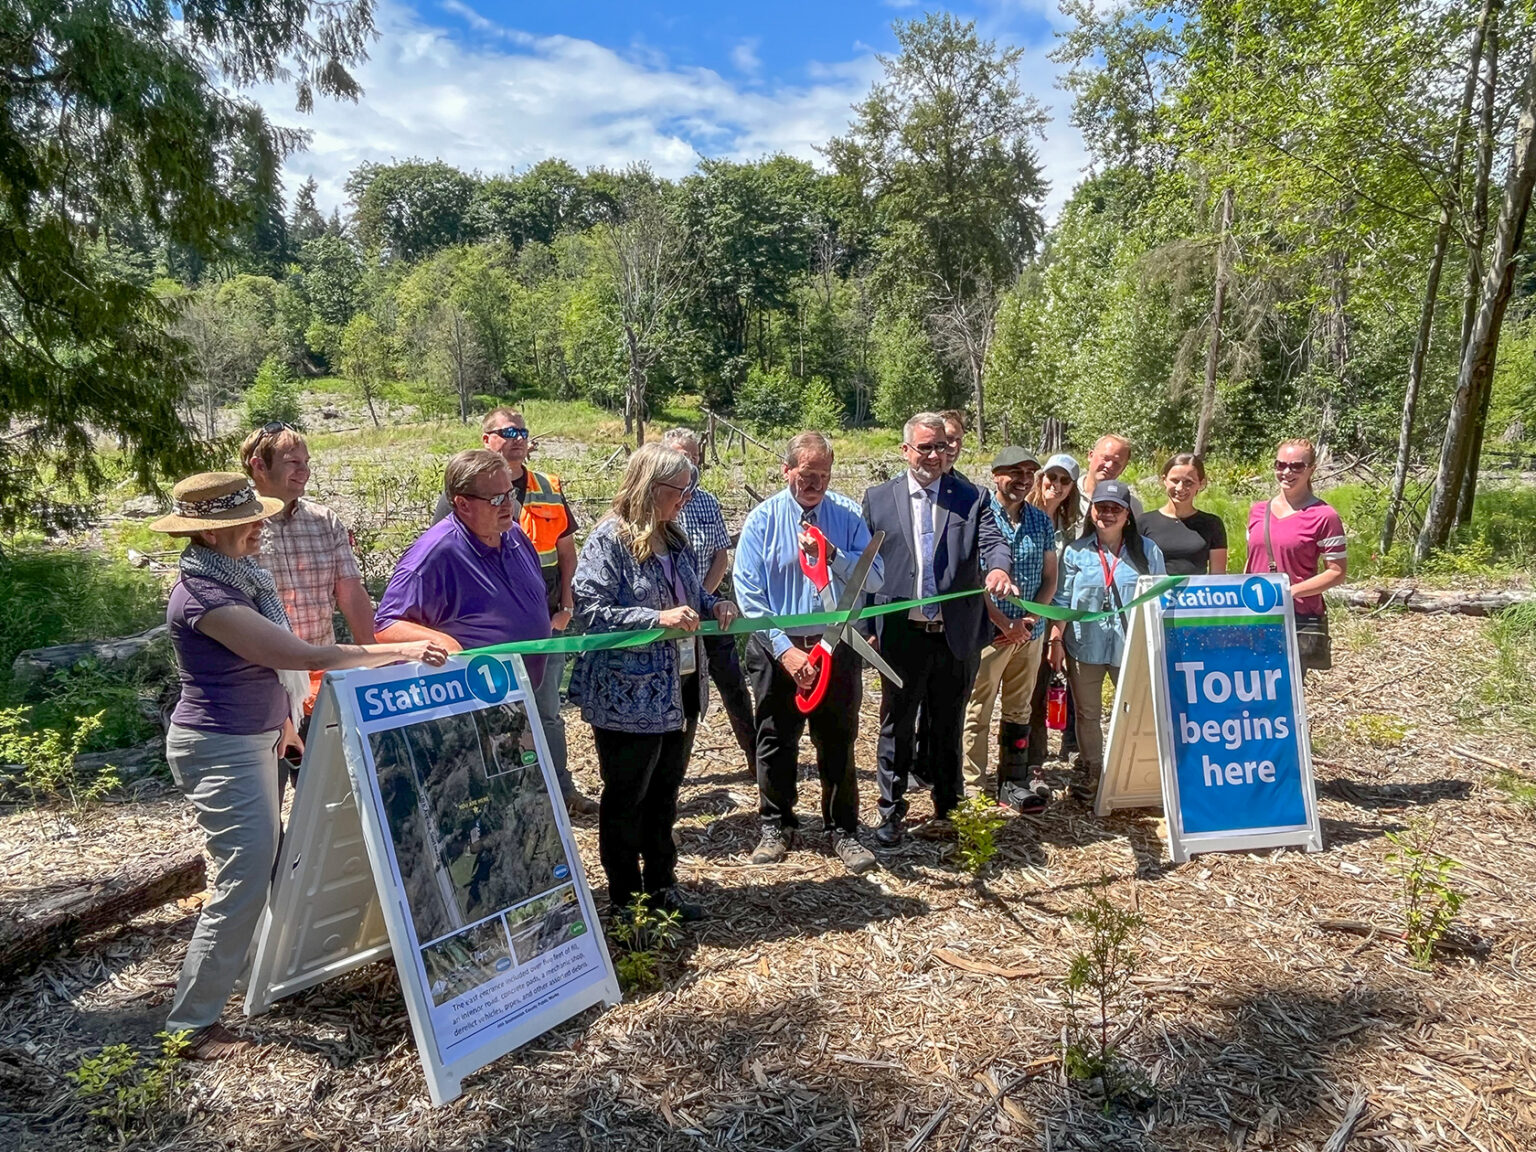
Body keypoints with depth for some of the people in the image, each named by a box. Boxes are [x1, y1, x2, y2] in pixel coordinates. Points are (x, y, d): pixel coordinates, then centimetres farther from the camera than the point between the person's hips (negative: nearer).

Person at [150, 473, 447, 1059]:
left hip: (251, 740, 10)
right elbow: (306, 656, -29)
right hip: (221, 750, -10)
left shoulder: (237, 576, 4)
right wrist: (397, 651, -25)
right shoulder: (205, 598, -26)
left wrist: (279, 718, 22)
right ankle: (191, 1024, 9)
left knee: (262, 861, 21)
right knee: (243, 880, -4)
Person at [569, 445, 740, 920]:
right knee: (626, 800, 8)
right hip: (629, 696, -8)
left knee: (664, 794, 19)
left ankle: (661, 885, 34)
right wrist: (658, 618, -27)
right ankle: (624, 898, 24)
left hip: (679, 691, 8)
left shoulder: (674, 538, 10)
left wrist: (714, 604, 0)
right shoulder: (609, 539, -14)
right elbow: (591, 611, -20)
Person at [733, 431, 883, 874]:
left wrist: (832, 554, -22)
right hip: (778, 647, 0)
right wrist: (784, 649, -14)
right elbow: (749, 593, -7)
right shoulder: (763, 519, -4)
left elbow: (874, 578, -6)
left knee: (838, 742, 10)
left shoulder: (848, 514, 0)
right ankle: (776, 825, 30)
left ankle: (843, 830, 25)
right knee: (776, 741, 12)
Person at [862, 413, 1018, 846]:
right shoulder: (879, 498, 4)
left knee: (948, 727, 14)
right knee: (897, 726, 8)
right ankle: (891, 812, 21)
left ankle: (946, 809, 29)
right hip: (901, 633, -1)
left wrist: (998, 568, -32)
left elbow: (993, 540, -8)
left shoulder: (971, 497, 5)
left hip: (956, 634, 1)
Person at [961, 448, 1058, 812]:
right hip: (987, 631, -5)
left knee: (1019, 711, 14)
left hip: (1029, 633, 5)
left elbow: (1049, 578, 10)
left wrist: (1029, 619, -5)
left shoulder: (1041, 521, 8)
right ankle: (974, 789, 10)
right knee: (978, 712, 1)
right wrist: (1005, 624, -14)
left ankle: (1013, 781, 25)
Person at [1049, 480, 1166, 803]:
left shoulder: (1147, 551, 3)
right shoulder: (1076, 551, 3)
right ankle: (1091, 772, 25)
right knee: (1088, 713, 11)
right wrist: (1056, 640, -2)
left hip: (1133, 647, 0)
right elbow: (1062, 601, 4)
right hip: (1085, 645, 1)